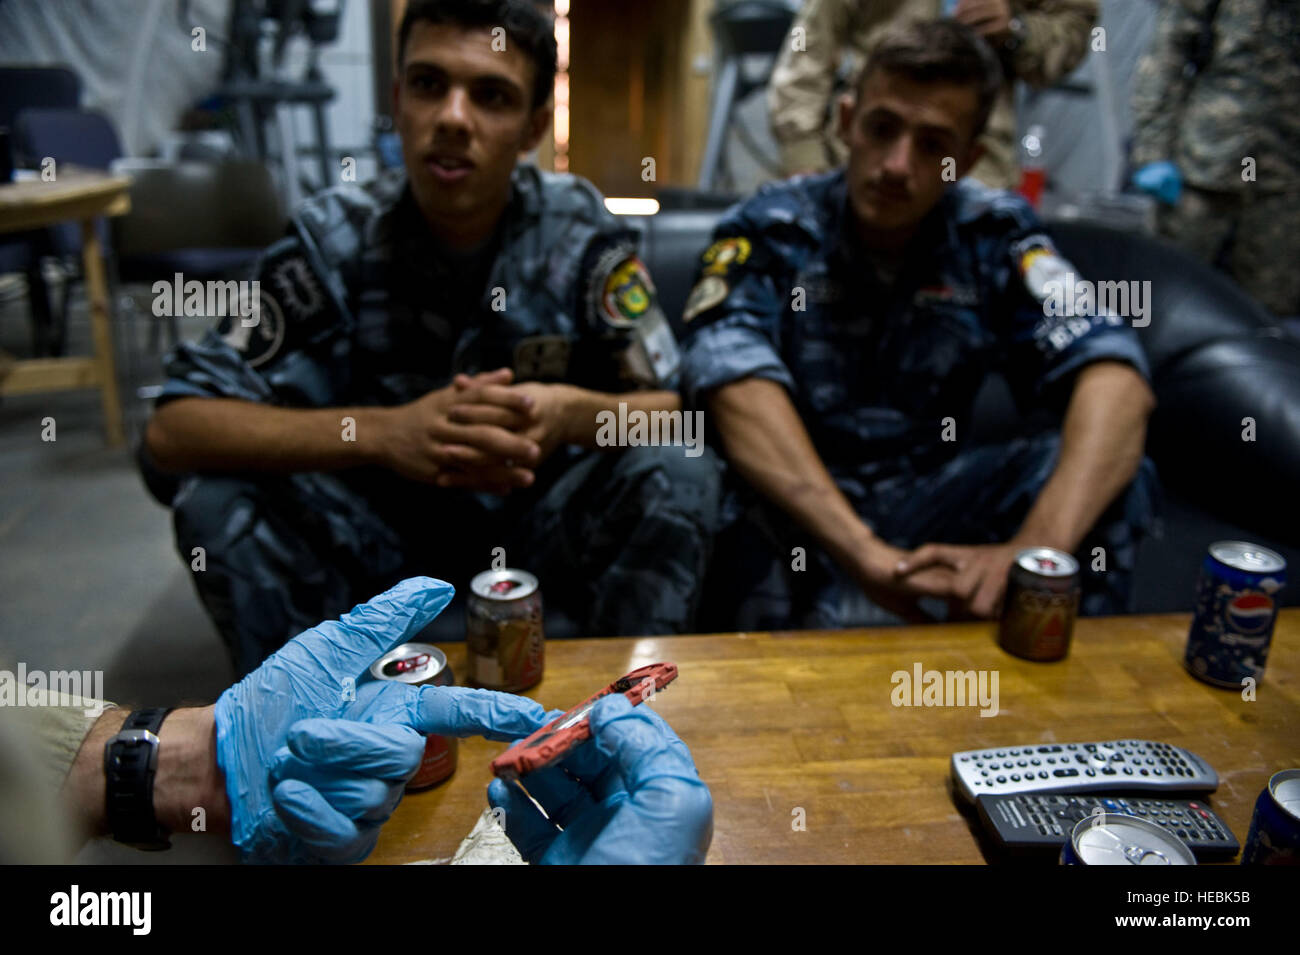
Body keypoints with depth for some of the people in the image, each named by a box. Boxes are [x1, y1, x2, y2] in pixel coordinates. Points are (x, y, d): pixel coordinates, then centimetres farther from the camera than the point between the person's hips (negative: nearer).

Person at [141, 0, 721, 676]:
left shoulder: (579, 230, -11)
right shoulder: (336, 236, -13)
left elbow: (673, 410, -12)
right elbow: (171, 429, -21)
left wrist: (570, 414, -35)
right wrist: (385, 431, -37)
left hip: (537, 512, 0)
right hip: (381, 517, 1)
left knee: (676, 473, -25)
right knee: (214, 497, -24)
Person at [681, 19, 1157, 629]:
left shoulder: (994, 234, -4)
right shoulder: (768, 230, -11)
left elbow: (1114, 373, -18)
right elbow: (737, 381, -28)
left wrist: (1037, 550, -36)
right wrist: (868, 554, -40)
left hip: (923, 497, 4)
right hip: (794, 506, -3)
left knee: (1116, 476, -20)